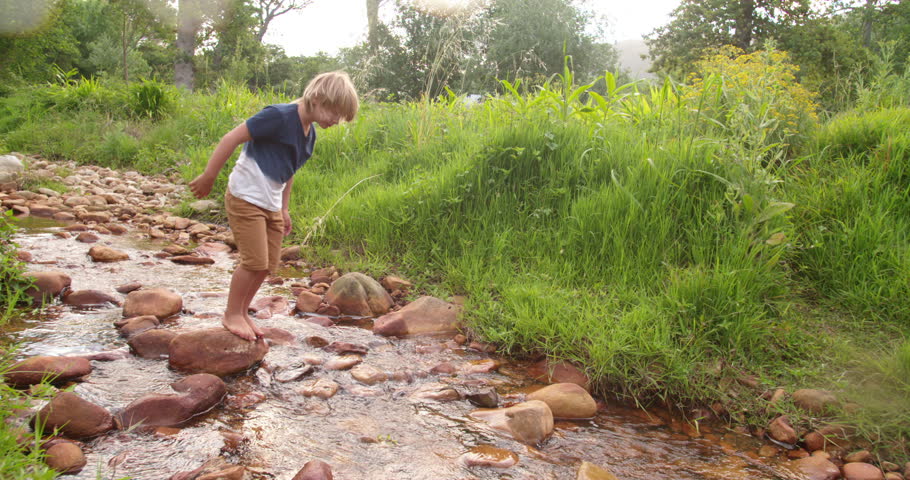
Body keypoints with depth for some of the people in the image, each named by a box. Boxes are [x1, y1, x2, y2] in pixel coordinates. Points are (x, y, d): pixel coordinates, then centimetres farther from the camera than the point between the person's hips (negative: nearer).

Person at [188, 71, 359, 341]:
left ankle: (242, 312, 25)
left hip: (271, 205, 8)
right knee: (255, 262, -7)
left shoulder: (309, 134, 7)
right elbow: (231, 139, -19)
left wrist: (284, 210, 21)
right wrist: (208, 178, -16)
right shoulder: (280, 116, -20)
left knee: (268, 266, 9)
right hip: (246, 199, -8)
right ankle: (232, 314, 12)